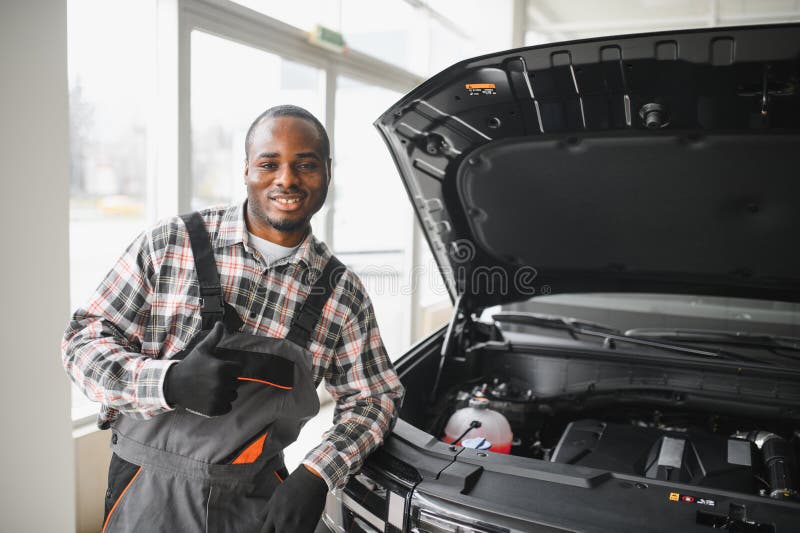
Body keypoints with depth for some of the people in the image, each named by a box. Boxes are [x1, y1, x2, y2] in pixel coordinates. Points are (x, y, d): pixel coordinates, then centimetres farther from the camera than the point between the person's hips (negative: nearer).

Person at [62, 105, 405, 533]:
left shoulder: (342, 293, -4)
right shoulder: (170, 244, -9)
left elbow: (374, 398, 3)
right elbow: (83, 340, -6)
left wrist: (317, 475, -13)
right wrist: (169, 383, -25)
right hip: (151, 494, -1)